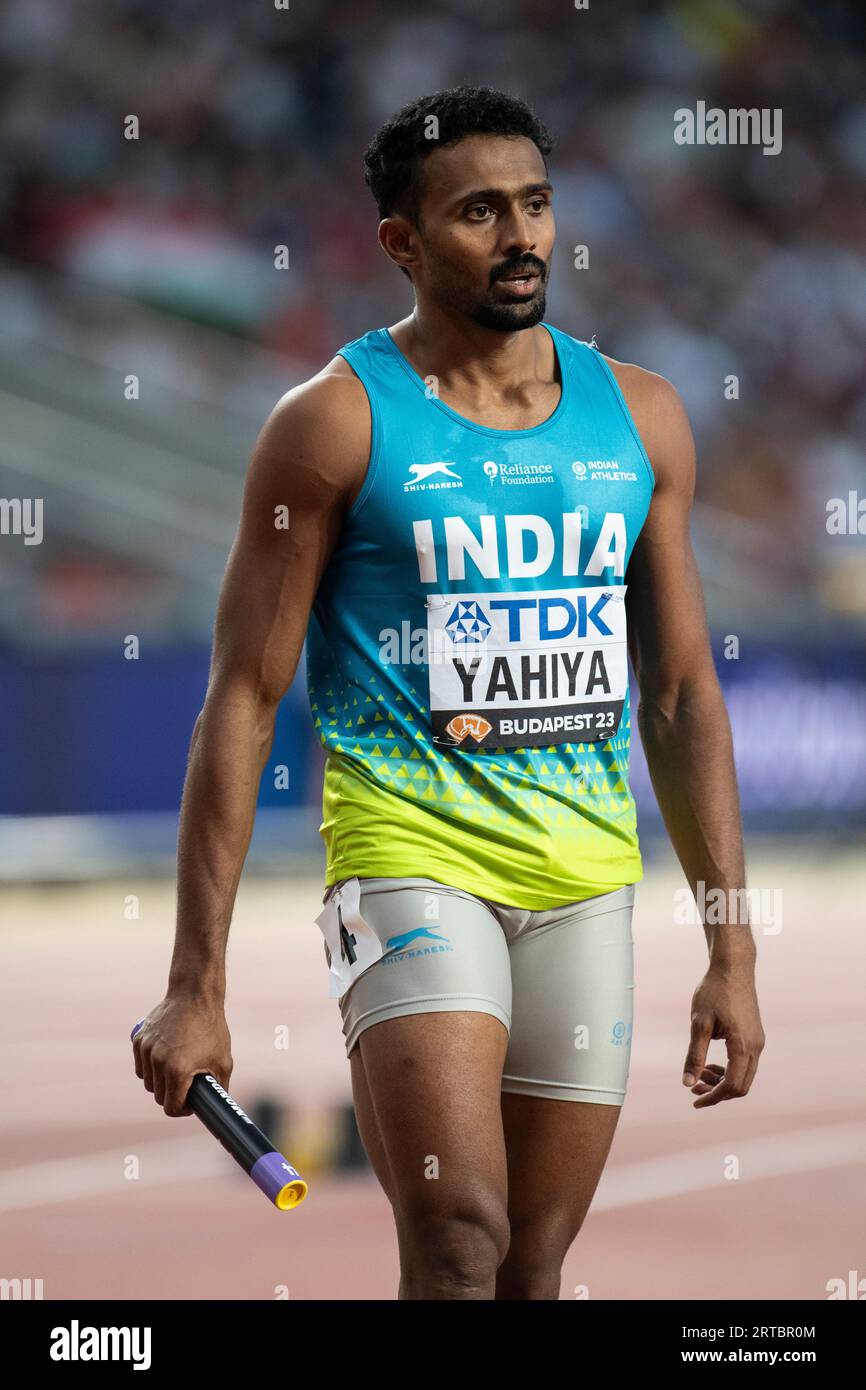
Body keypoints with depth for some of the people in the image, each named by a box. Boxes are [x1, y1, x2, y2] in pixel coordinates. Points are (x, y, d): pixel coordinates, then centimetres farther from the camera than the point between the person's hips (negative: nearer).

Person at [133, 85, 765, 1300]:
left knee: (535, 1271, 7)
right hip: (409, 849, -5)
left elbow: (682, 695, 14)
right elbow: (243, 702, -4)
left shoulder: (638, 417, 10)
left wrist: (732, 949, 9)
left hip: (587, 877, 5)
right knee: (460, 1248, -20)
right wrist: (197, 985, -9)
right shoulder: (335, 423, -4)